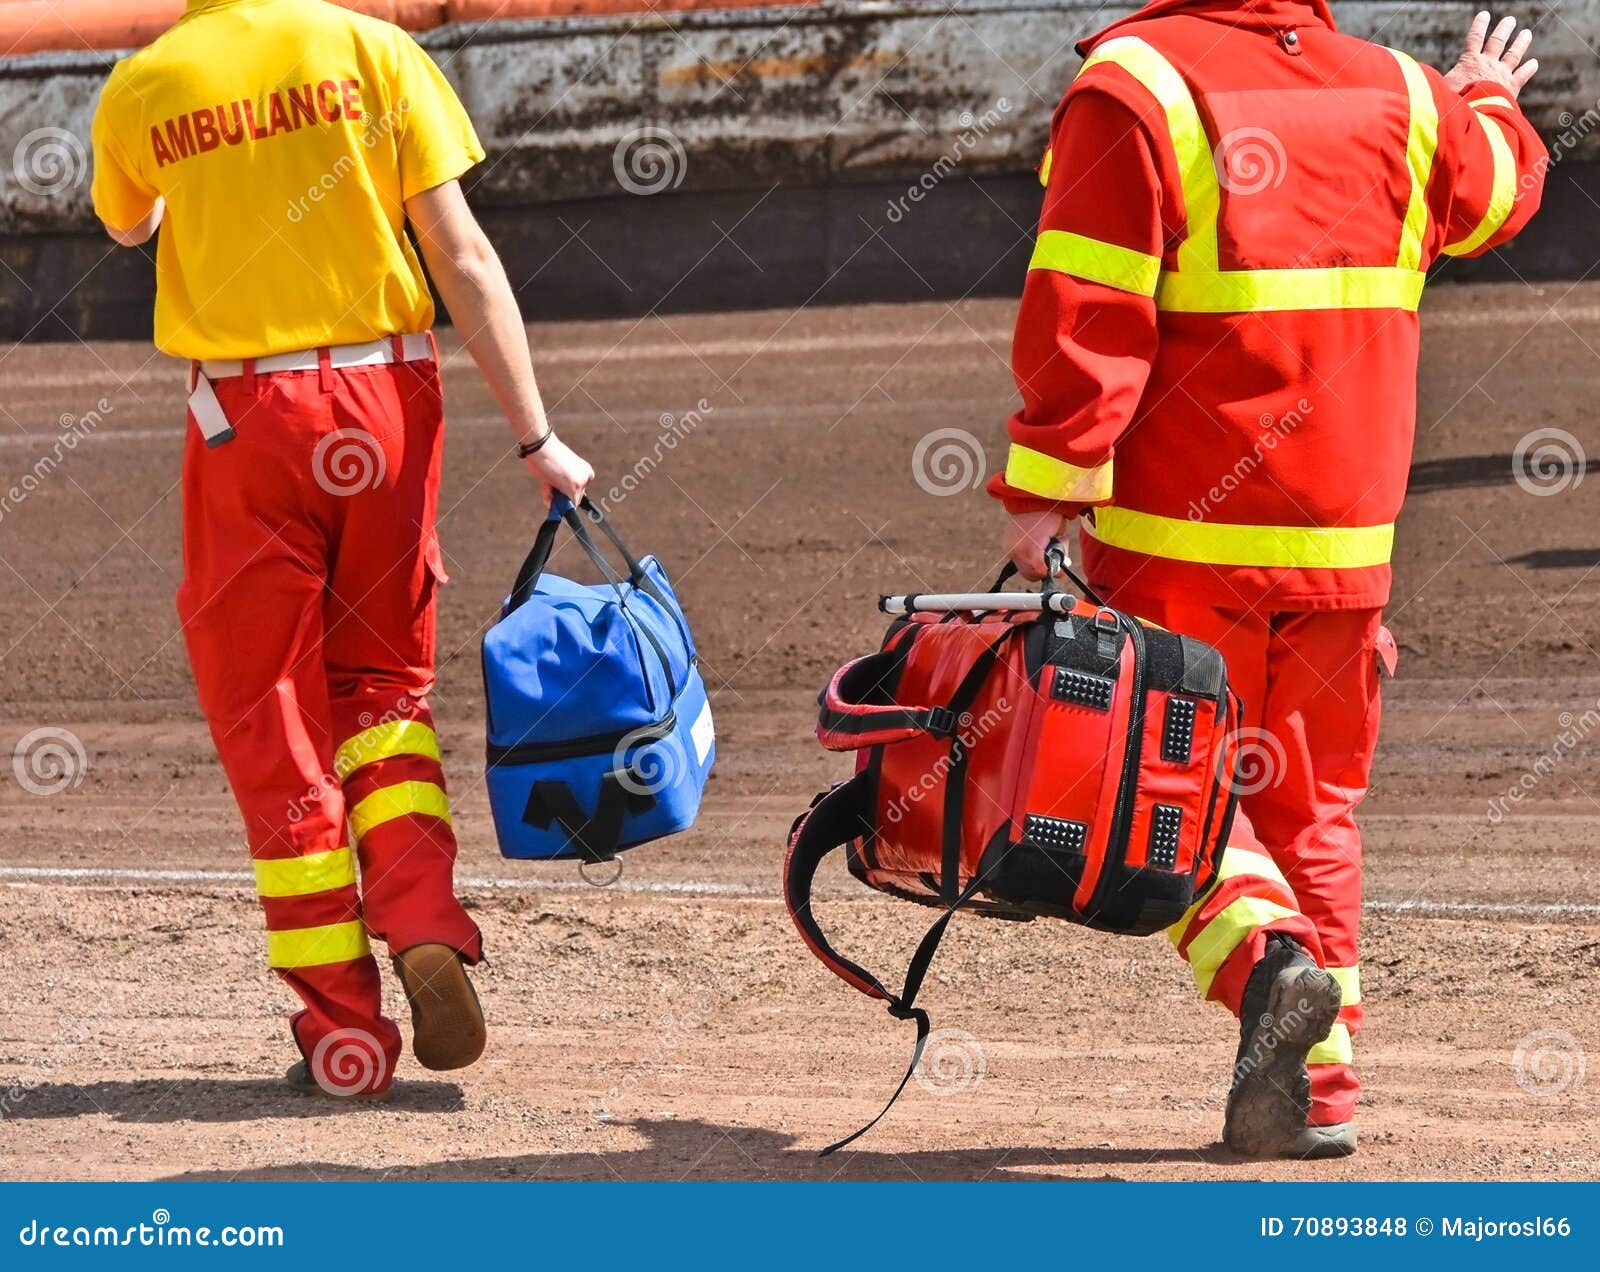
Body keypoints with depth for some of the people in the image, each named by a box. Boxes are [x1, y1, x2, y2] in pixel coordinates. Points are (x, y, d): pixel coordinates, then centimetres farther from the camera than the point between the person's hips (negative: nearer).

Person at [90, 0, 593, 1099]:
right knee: (383, 679, 19)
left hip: (243, 422, -1)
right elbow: (461, 254, -6)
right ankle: (425, 924, -4)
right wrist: (535, 436, -5)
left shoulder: (141, 89, -2)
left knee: (271, 719, 6)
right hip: (383, 399, 1)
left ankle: (344, 1028, 3)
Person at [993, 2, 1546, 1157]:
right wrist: (1491, 100, 51)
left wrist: (1046, 489, -14)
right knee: (1312, 800, 16)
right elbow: (1501, 181, 29)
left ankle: (1263, 956, -20)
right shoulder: (1398, 95, 6)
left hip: (1179, 534, -4)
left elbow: (1083, 312, -17)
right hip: (1344, 539, 4)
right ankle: (1319, 1082, 13)